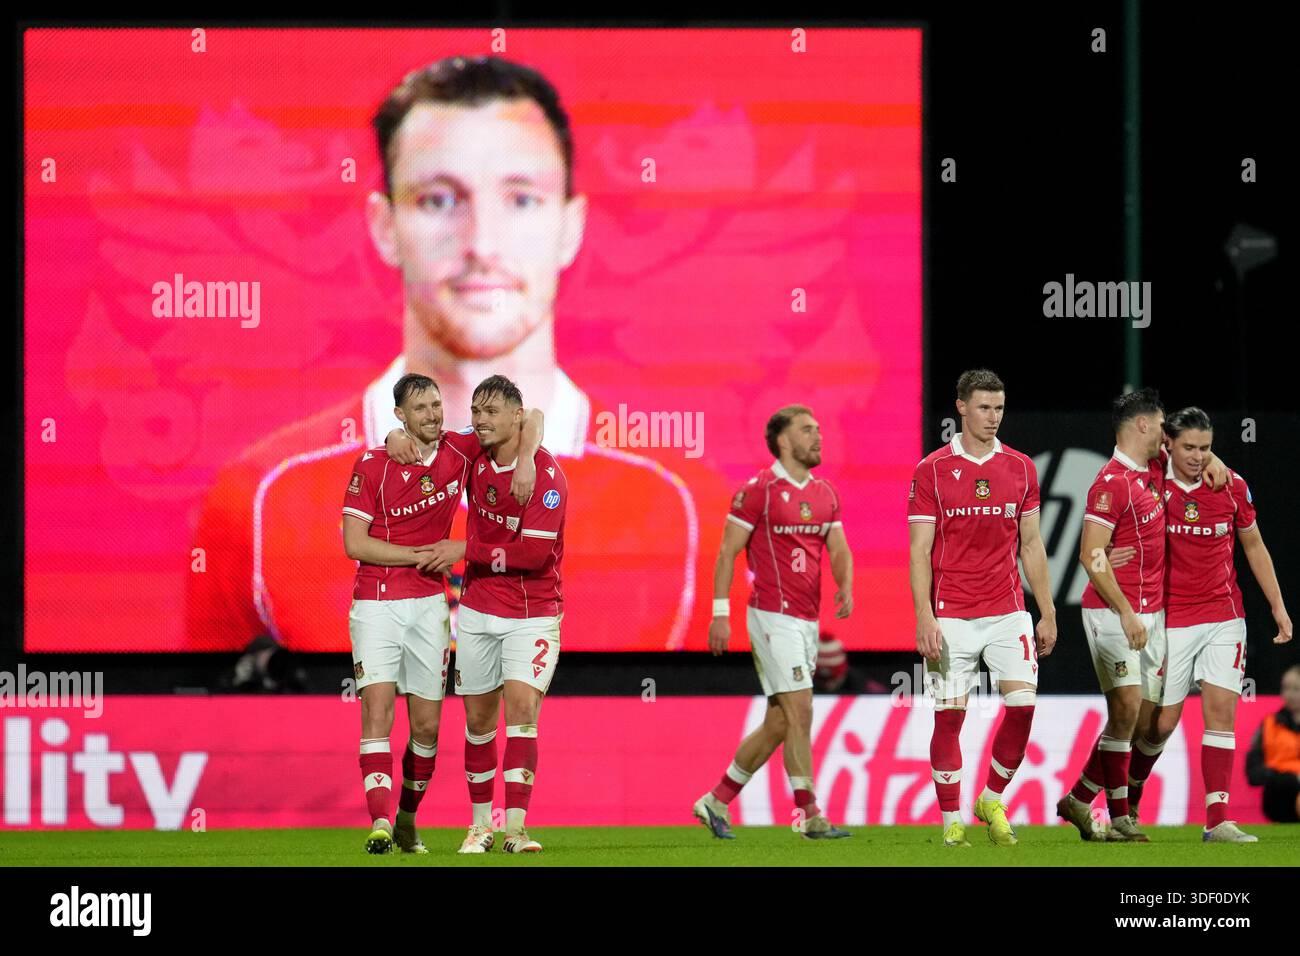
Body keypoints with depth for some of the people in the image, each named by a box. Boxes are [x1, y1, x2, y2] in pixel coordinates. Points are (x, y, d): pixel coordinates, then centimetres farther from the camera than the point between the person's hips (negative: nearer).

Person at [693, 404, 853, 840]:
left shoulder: (825, 494, 14)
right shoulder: (758, 490, -7)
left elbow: (838, 548, 12)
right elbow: (727, 551, -6)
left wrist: (845, 586, -9)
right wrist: (720, 612, -11)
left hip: (807, 620, 8)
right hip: (774, 617, -8)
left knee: (778, 723, 9)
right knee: (799, 711, -11)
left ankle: (716, 802, 19)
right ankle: (809, 815, -7)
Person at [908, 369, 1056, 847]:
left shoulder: (1020, 468, 8)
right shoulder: (932, 471, -2)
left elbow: (1031, 546, 13)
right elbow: (920, 552, -3)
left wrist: (1047, 614, 10)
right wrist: (925, 620, -12)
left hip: (1007, 611, 3)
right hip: (951, 618, -2)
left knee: (1022, 703, -10)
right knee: (949, 716, -3)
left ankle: (992, 800, 9)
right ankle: (952, 822, 7)